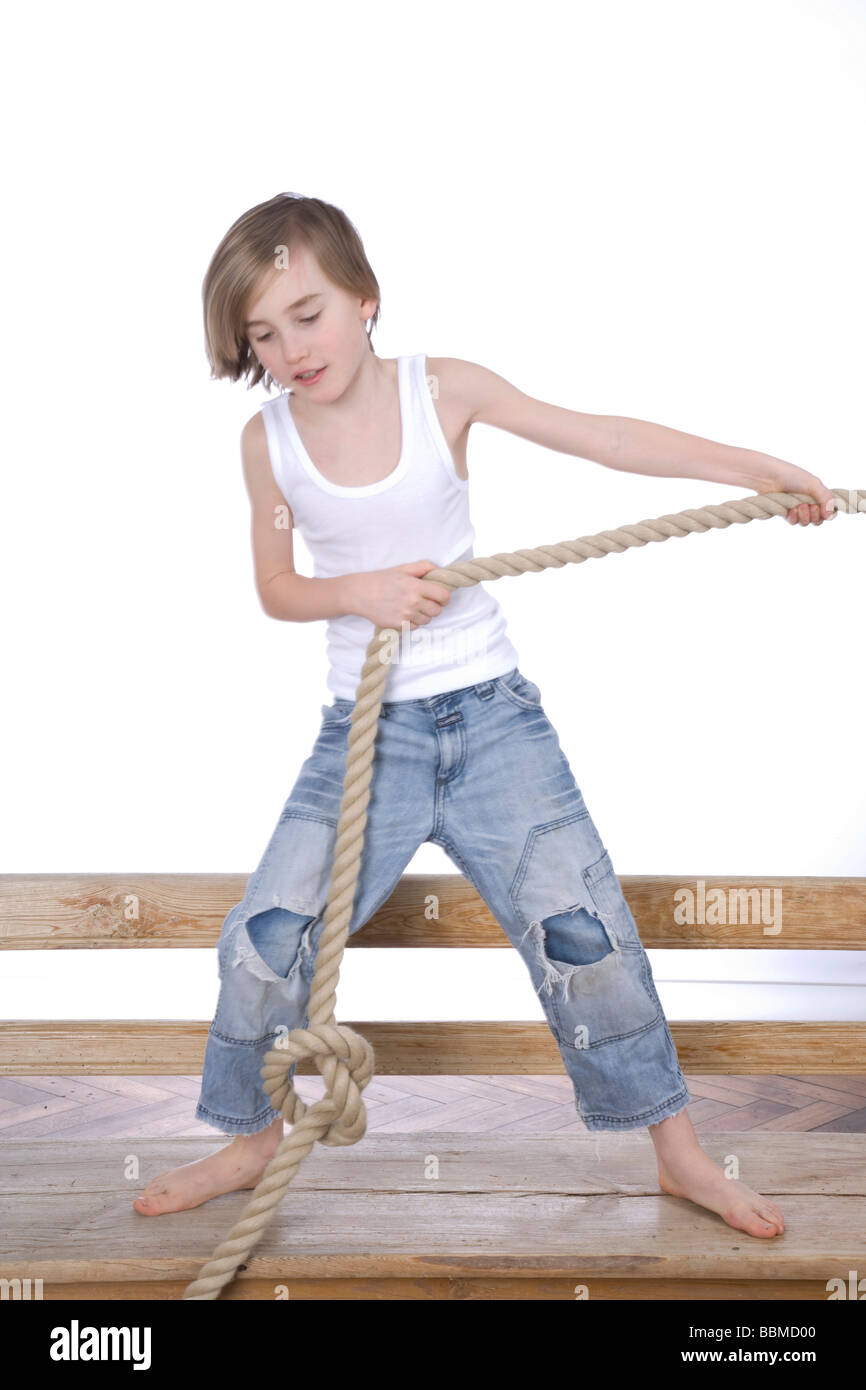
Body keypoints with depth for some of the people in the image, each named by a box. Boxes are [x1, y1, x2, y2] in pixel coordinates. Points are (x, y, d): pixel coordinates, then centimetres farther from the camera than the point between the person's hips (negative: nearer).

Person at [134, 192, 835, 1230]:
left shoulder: (442, 390, -7)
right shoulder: (268, 440, -3)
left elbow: (604, 438, -8)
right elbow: (275, 590, 7)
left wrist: (760, 469, -14)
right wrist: (357, 591, -14)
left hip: (490, 714, -1)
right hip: (363, 728, 1)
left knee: (580, 928, -4)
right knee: (266, 936, -3)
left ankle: (678, 1150, 15)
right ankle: (250, 1140, 23)